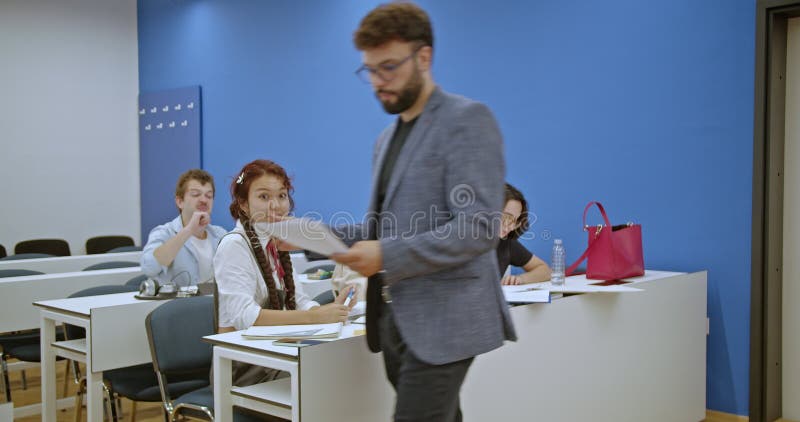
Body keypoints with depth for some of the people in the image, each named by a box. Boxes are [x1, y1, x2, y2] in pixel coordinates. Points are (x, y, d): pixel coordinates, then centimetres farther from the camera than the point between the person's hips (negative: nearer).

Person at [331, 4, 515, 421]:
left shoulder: (467, 119, -10)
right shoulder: (388, 138, 18)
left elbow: (478, 227, -19)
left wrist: (387, 256, -25)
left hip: (442, 320, -8)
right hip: (396, 318, 8)